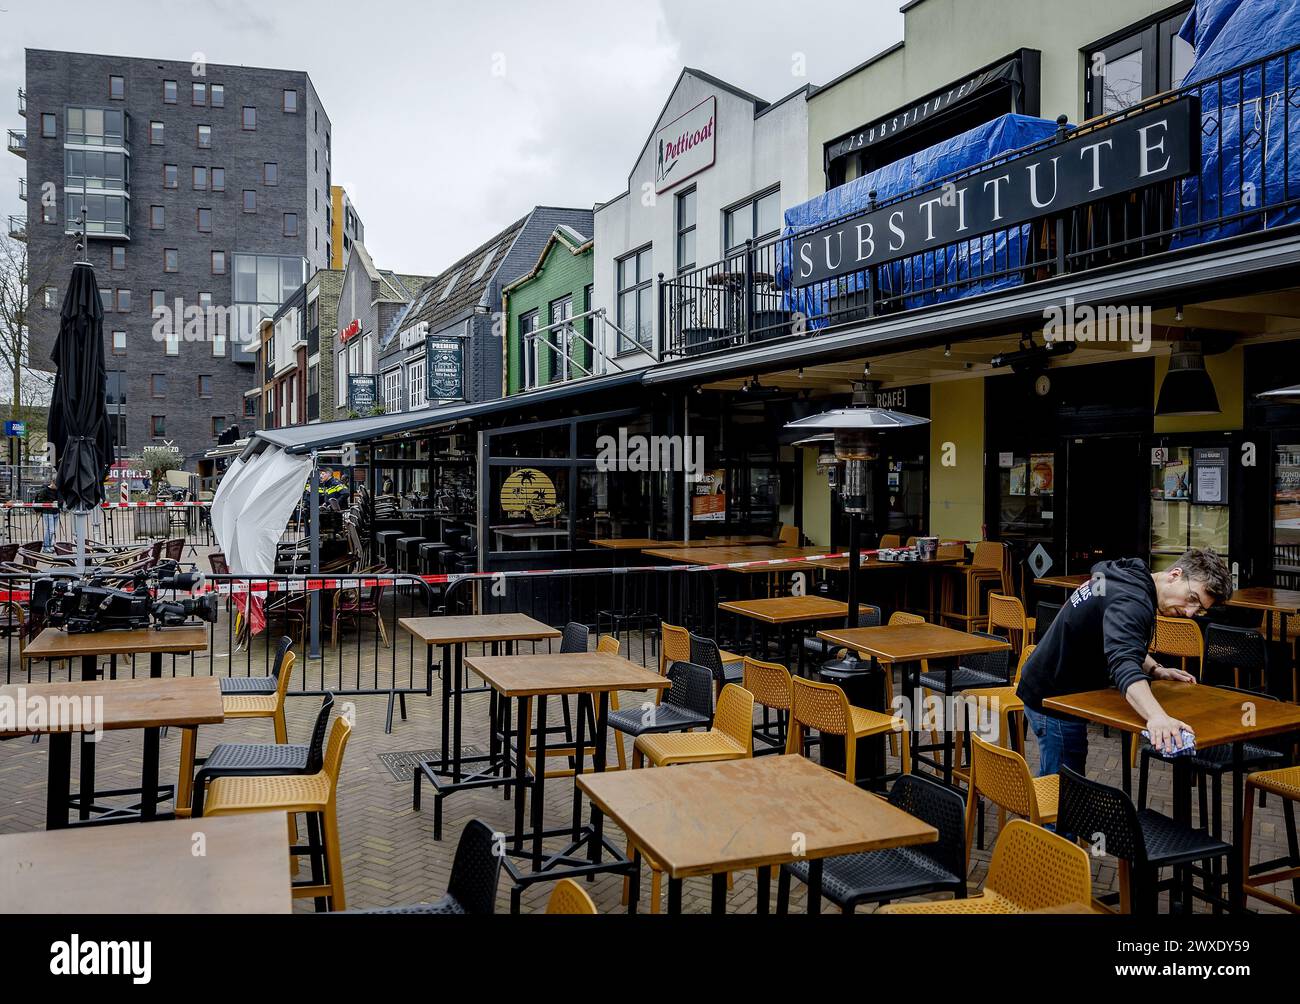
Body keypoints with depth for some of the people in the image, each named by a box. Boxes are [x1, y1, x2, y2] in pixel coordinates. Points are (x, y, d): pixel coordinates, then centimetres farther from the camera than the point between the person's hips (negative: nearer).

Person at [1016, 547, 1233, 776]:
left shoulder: (1127, 576, 3)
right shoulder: (1131, 602, -27)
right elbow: (1124, 664, -46)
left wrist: (1155, 669, 3)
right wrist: (1157, 716, -60)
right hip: (1054, 699, -10)